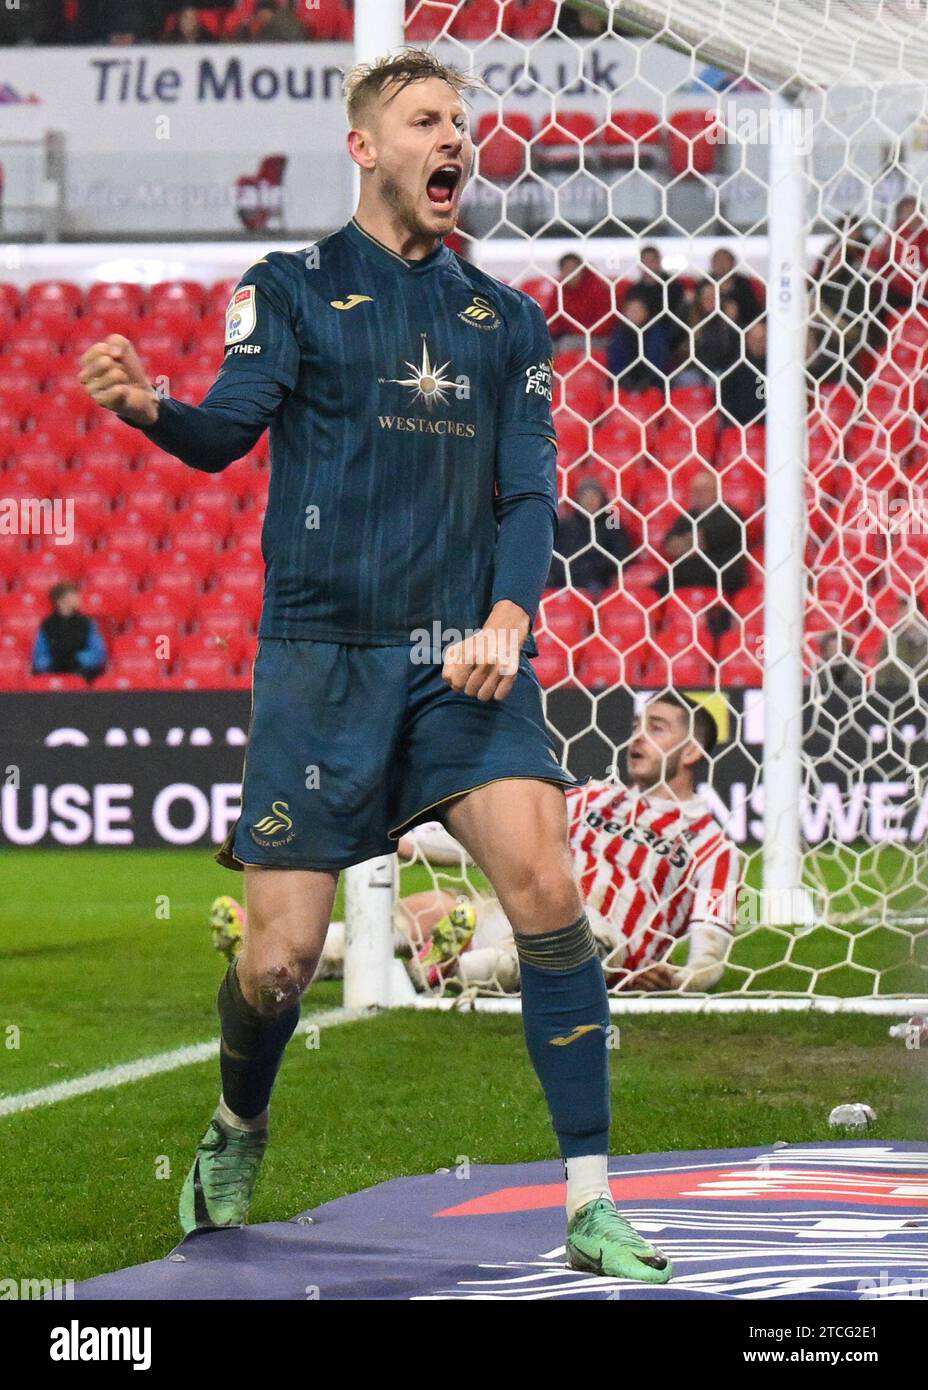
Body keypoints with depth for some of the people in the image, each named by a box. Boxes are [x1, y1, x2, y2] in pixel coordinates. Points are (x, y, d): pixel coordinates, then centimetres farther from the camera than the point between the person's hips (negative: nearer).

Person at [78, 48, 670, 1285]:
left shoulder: (506, 316, 15)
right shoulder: (294, 289, 6)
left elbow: (530, 487, 8)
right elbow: (228, 430, -8)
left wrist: (507, 618, -10)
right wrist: (147, 408, -31)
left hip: (467, 652, 2)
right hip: (324, 655, -2)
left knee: (543, 879, -19)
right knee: (280, 957, -3)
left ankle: (592, 1209, -14)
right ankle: (236, 1135, 31)